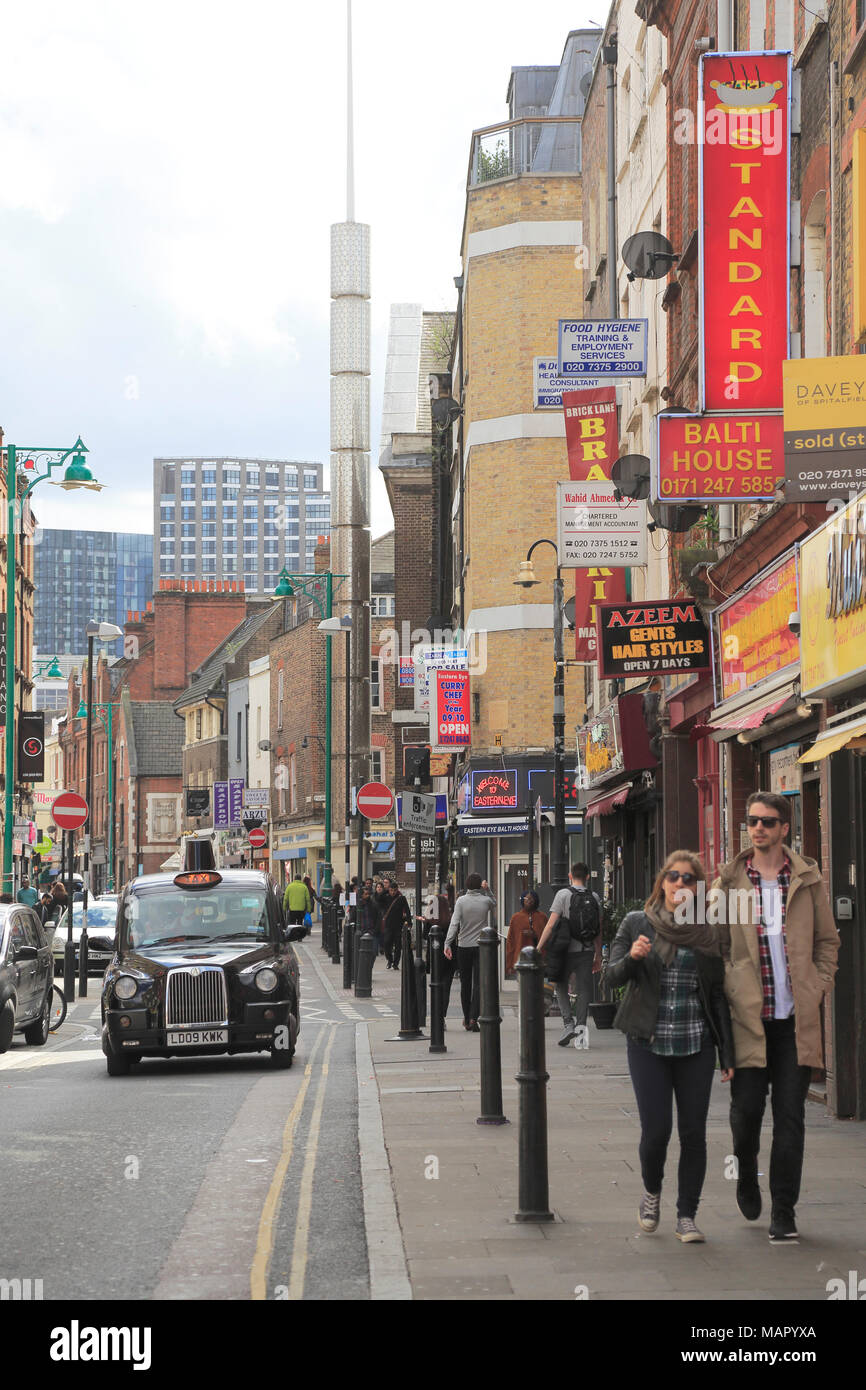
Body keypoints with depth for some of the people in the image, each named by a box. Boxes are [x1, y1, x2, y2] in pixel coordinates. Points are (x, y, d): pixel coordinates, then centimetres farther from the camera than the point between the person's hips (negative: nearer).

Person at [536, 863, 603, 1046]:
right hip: (587, 951, 3)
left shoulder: (563, 895, -6)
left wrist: (539, 948, -5)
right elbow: (599, 930, 9)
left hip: (568, 950, -3)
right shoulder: (594, 898, 6)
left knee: (561, 986, 11)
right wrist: (598, 956, 17)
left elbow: (551, 924, -10)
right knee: (584, 990, 7)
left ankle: (568, 1023, -3)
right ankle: (581, 1025, 1)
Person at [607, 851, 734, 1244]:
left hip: (695, 1046, 1)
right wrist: (632, 957, -22)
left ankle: (687, 1216, 10)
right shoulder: (637, 924, 5)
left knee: (693, 1132, -1)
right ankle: (651, 1190, 22)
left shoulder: (708, 934, 6)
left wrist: (727, 1052, 4)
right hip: (648, 1045, -1)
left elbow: (718, 996, 8)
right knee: (656, 1129, -7)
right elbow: (613, 975, 0)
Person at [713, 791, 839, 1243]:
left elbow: (828, 940, 13)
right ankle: (747, 1175, 30)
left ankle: (783, 1211, 7)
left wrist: (818, 988, 2)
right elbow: (717, 942, 9)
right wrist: (728, 990, -2)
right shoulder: (730, 881, 4)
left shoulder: (807, 879, 6)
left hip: (796, 1017, 0)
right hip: (749, 1014, 0)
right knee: (746, 1106, -2)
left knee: (790, 1113, -1)